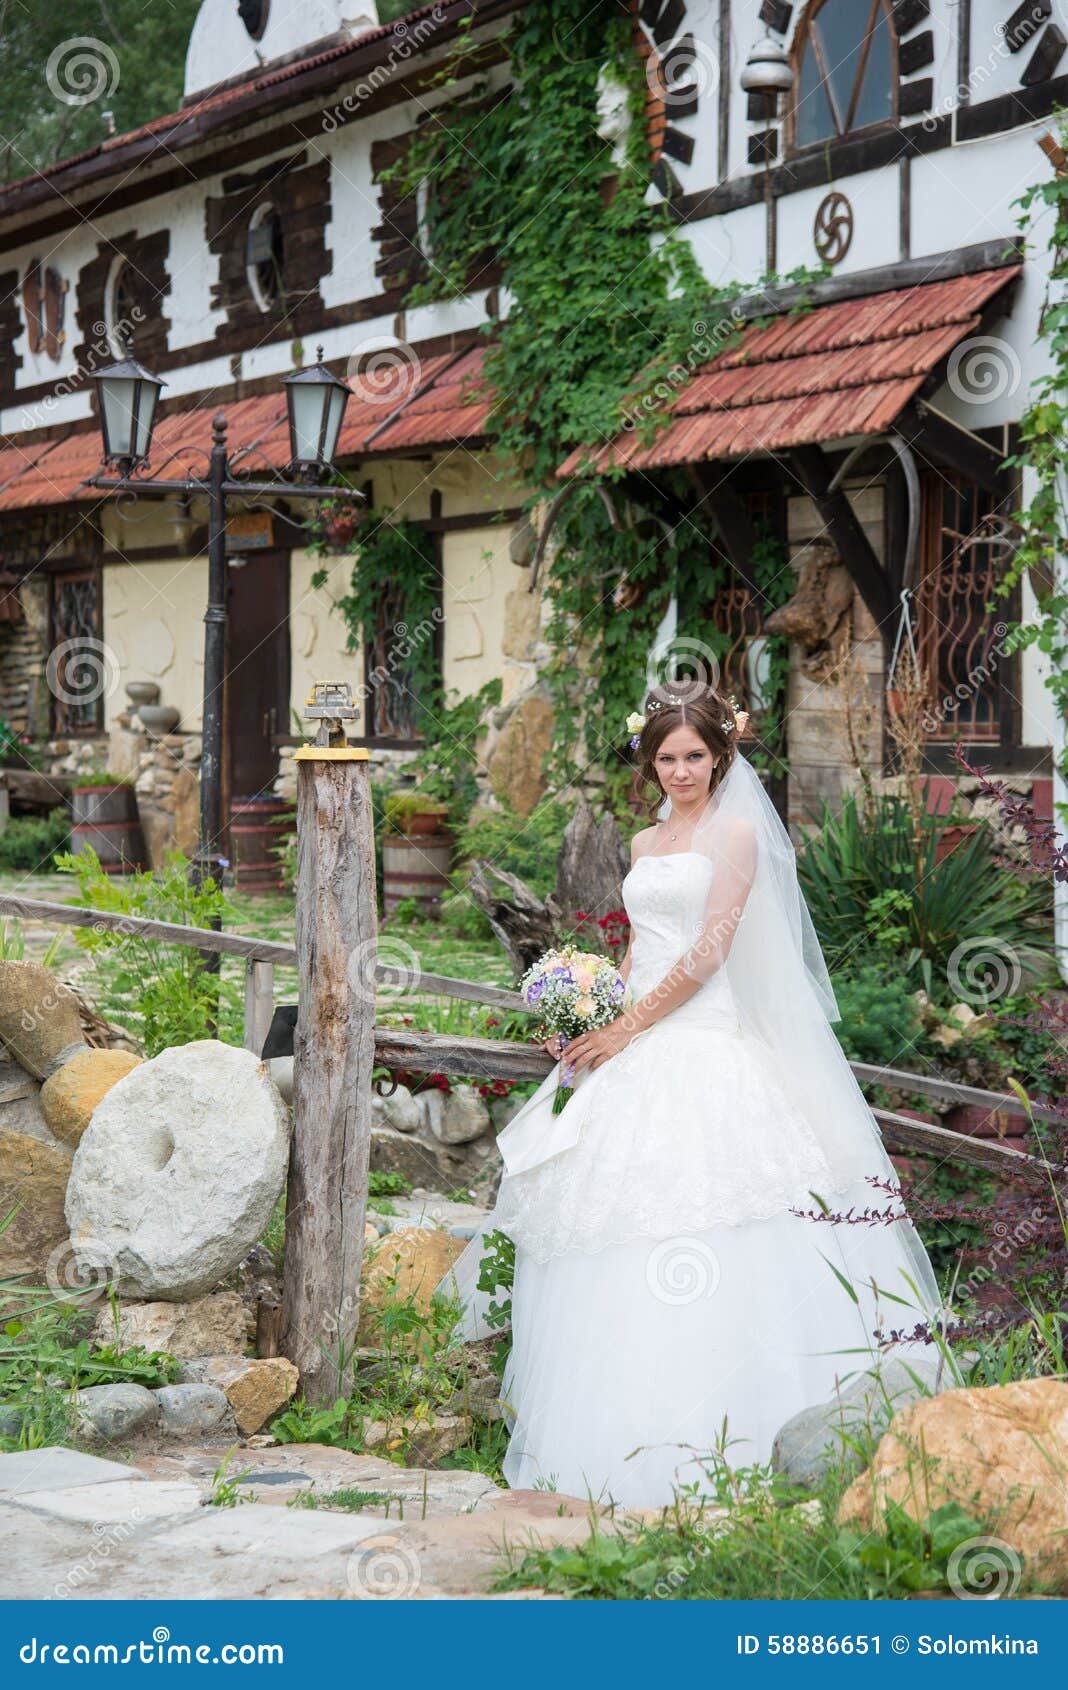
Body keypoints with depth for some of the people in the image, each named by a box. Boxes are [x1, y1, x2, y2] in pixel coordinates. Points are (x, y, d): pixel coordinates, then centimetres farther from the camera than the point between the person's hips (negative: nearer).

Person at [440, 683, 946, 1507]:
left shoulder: (737, 833, -1)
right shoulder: (645, 844, 19)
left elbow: (708, 954, -9)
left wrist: (626, 1031, -8)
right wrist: (589, 1017, 7)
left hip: (711, 1049, -6)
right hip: (637, 1054, 6)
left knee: (704, 1222, -12)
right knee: (622, 1239, 1)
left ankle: (718, 1435, -6)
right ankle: (628, 1444, 4)